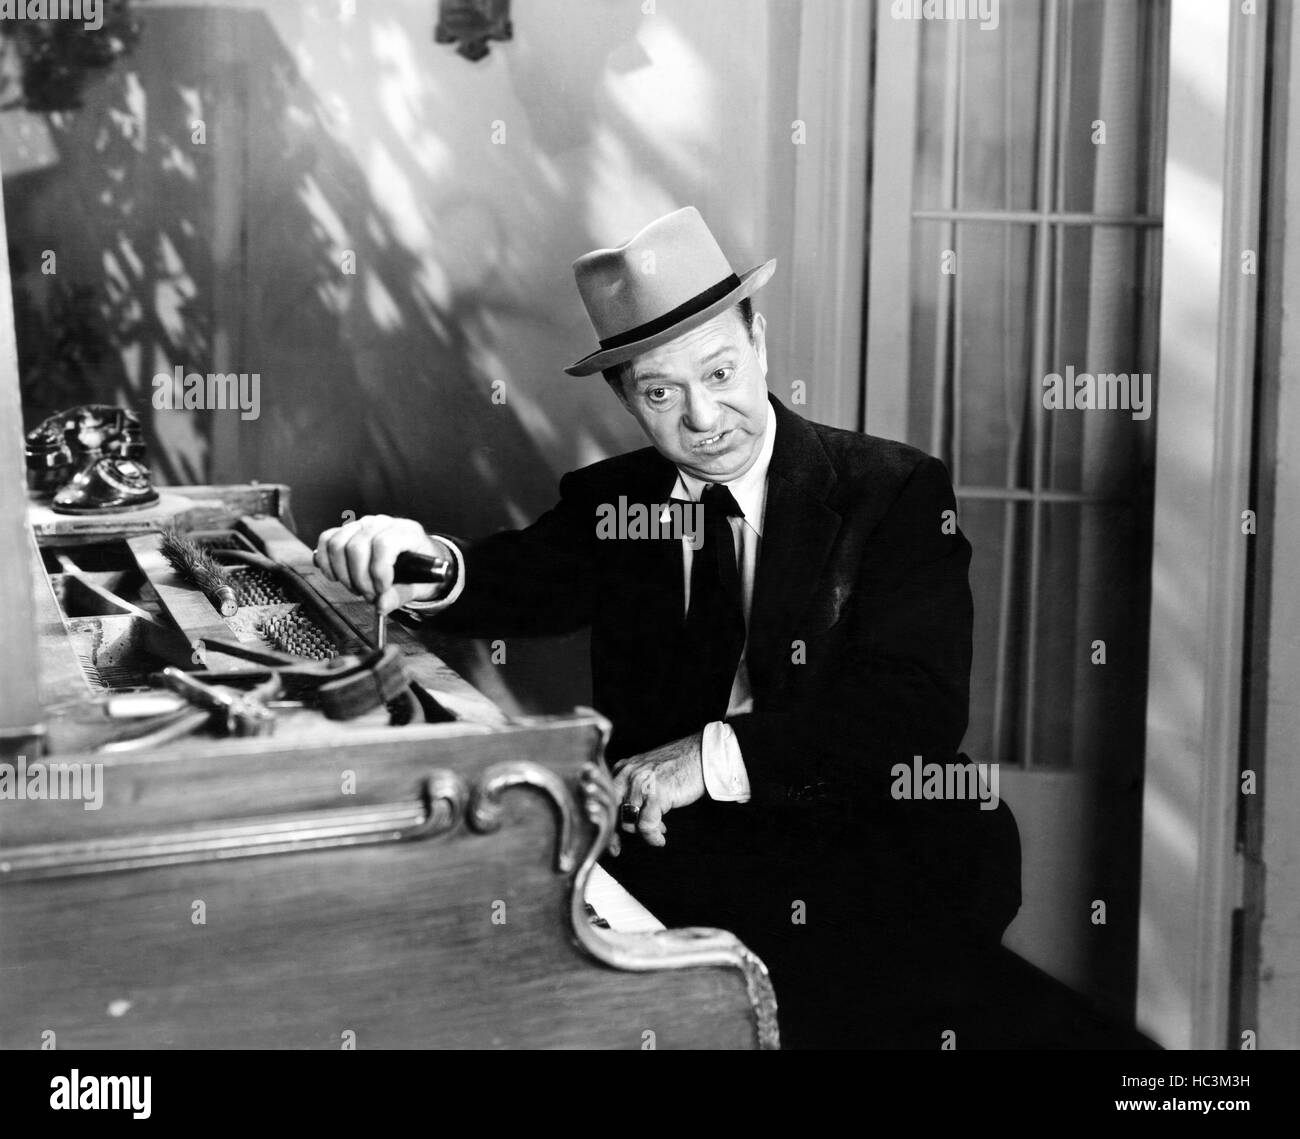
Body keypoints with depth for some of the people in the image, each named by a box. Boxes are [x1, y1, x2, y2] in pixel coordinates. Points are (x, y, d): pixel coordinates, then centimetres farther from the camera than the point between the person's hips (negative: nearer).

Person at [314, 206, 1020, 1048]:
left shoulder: (898, 492, -4)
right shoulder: (609, 503, 9)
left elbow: (922, 705, -14)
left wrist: (718, 755, -23)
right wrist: (427, 564, -28)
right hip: (666, 866, 3)